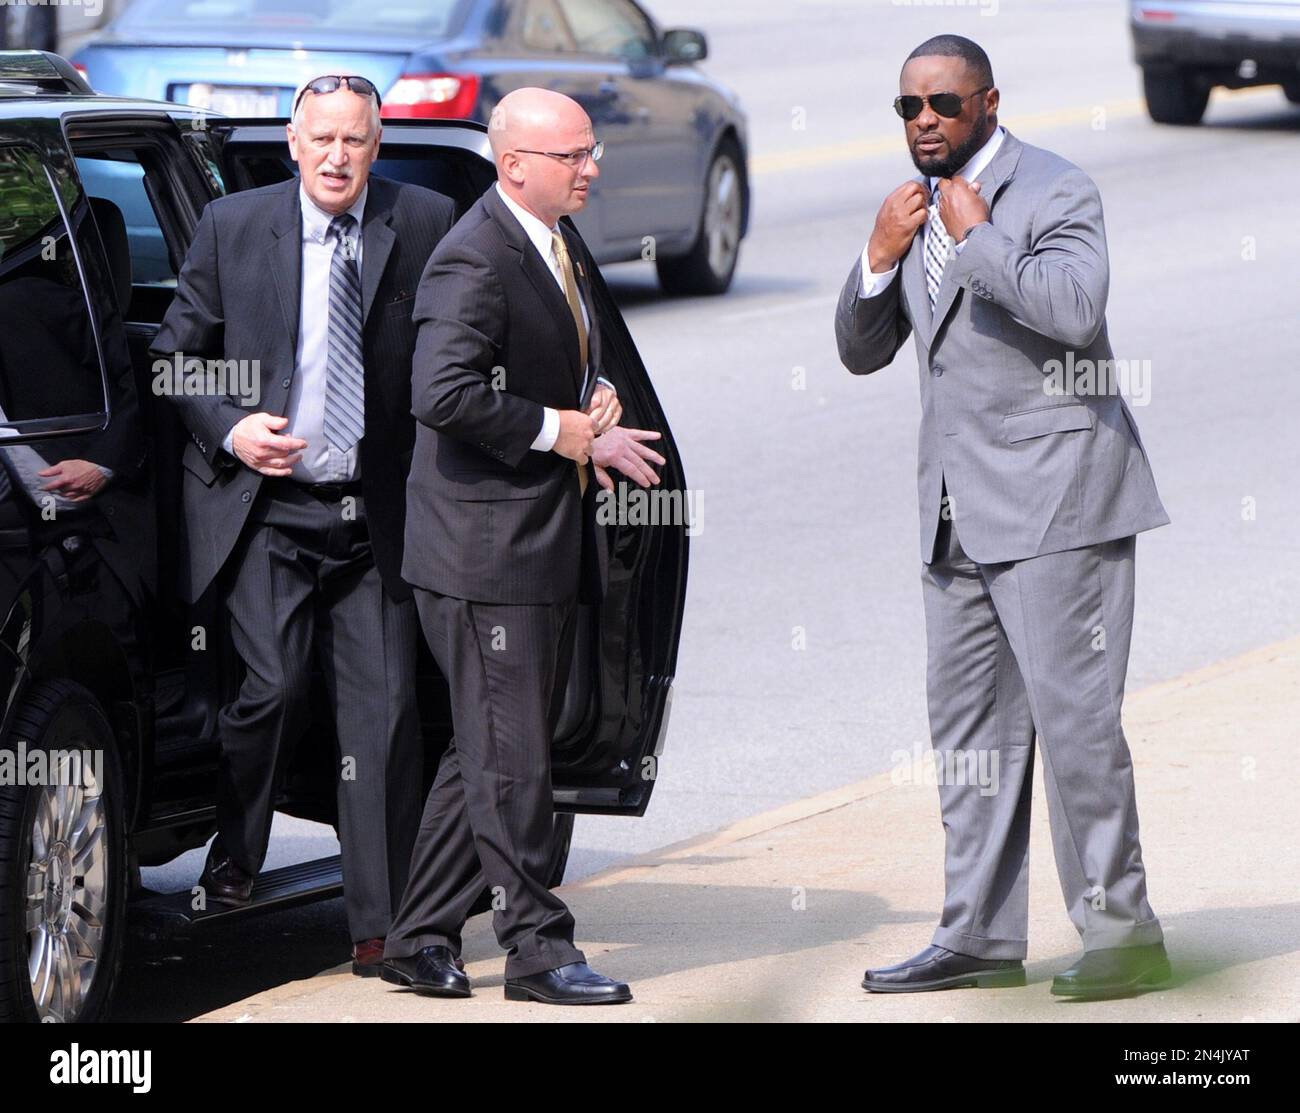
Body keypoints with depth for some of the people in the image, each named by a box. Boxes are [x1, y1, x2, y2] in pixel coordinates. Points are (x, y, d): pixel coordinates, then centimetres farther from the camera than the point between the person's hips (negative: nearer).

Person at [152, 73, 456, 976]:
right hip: (264, 508, -1)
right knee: (275, 685, -13)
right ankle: (234, 860, 13)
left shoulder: (425, 225, 3)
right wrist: (228, 429, -5)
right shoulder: (233, 226, 4)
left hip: (376, 518, 1)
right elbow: (175, 353, 11)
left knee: (383, 711, -2)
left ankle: (380, 925, 4)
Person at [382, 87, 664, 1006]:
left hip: (552, 545, 10)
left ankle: (423, 941, 19)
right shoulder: (474, 260, -16)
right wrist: (560, 430, -19)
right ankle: (539, 948, 1)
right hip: (490, 547, -10)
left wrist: (597, 413, 7)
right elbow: (443, 395, -27)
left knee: (489, 755, 13)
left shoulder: (564, 249, 15)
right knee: (510, 758, -4)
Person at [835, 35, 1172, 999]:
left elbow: (1073, 308, -26)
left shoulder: (1056, 191, -8)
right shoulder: (920, 209, 15)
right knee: (970, 725, 9)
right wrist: (880, 258, -1)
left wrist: (977, 239, -19)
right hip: (960, 507, 8)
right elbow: (862, 350, 16)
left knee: (1073, 713, -9)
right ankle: (981, 937, 14)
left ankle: (1122, 929, -2)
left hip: (1053, 494, -8)